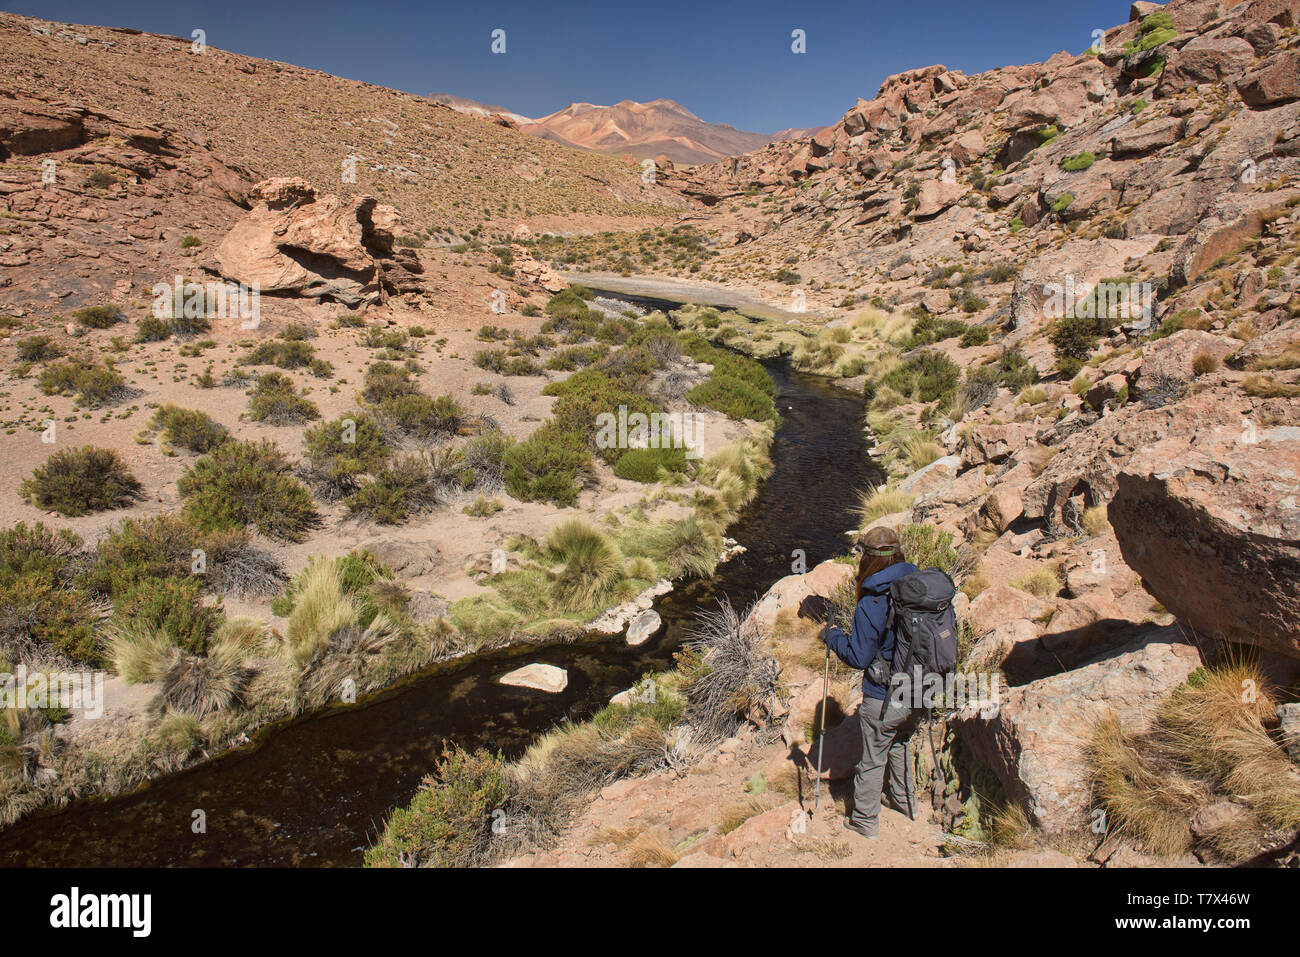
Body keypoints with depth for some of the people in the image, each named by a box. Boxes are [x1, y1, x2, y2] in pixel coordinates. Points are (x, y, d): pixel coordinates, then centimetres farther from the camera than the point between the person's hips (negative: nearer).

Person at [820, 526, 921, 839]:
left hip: (884, 699, -6)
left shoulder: (871, 605, -25)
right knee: (899, 745, 30)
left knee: (872, 760, 13)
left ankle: (864, 821, 28)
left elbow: (858, 657, -19)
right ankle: (905, 800, 46)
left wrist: (832, 635, -4)